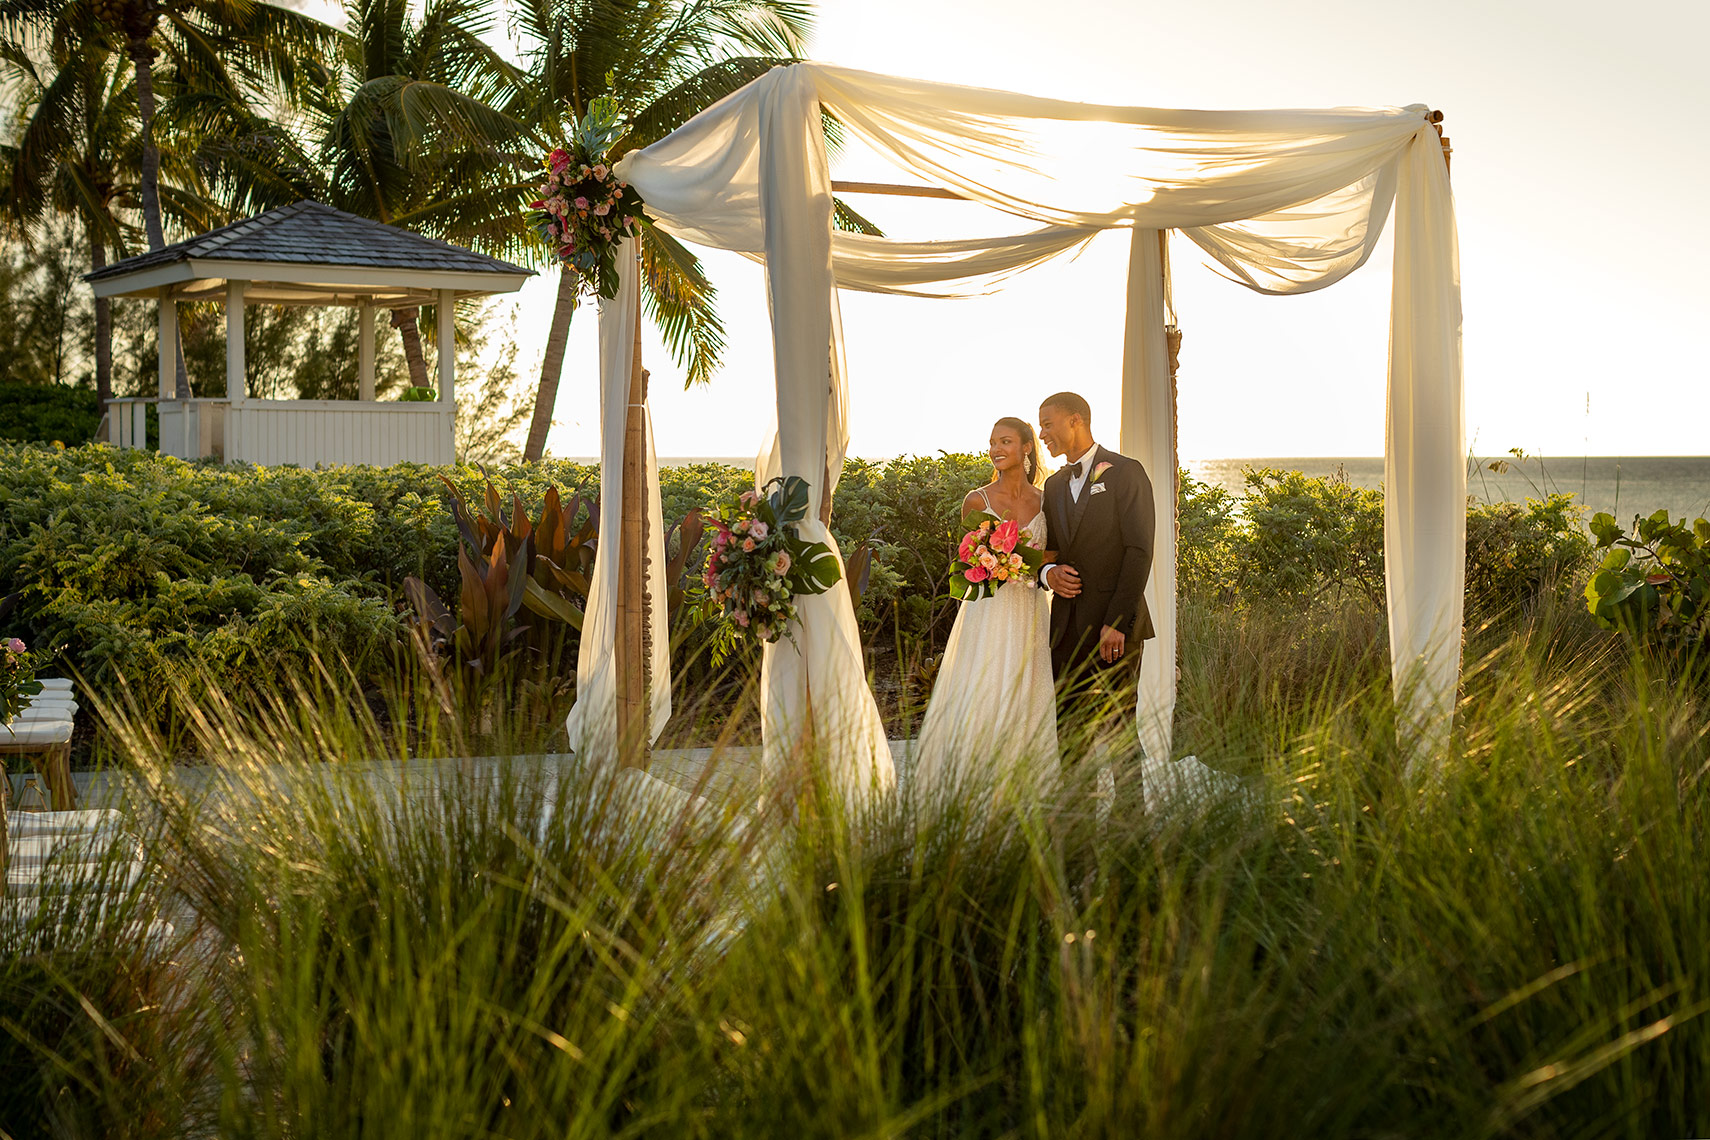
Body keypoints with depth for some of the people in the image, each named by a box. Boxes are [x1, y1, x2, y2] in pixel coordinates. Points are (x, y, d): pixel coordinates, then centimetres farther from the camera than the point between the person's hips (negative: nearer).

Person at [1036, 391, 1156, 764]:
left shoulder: (1125, 472, -3)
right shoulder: (1054, 485, 18)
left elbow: (1139, 551, -10)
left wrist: (1118, 621, -16)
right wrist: (1048, 573, -2)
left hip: (1115, 624, -6)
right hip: (1067, 627, 6)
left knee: (1117, 727, -5)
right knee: (1070, 729, 4)